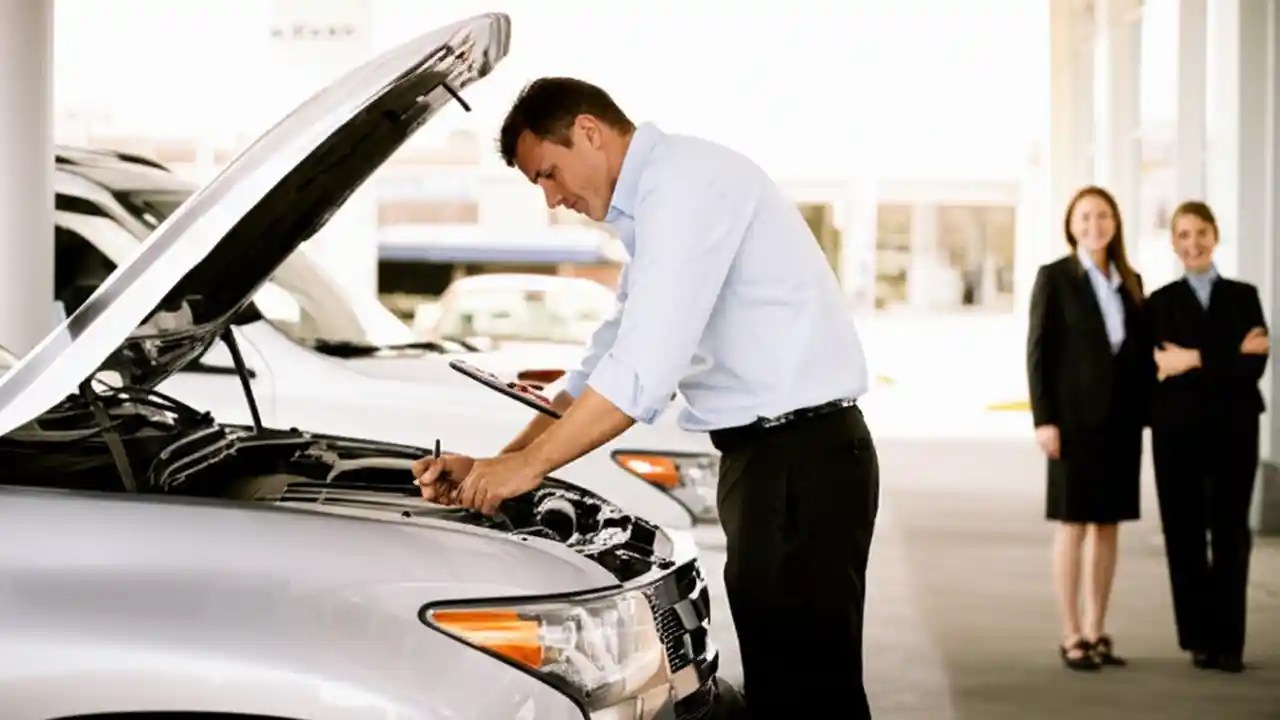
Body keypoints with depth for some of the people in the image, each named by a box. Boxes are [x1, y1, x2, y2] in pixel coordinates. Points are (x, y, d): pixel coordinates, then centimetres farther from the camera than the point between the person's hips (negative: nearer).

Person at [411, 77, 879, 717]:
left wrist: (527, 464, -13)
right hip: (765, 456, 11)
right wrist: (493, 465, 14)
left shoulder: (683, 181, -14)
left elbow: (646, 366, -21)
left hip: (803, 456, -11)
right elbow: (611, 358, 21)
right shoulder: (652, 207, 20)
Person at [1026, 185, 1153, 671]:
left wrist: (1143, 417, 5)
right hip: (1076, 418, -5)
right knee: (1073, 525, -1)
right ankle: (1072, 636, 3)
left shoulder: (1130, 281, 11)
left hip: (1121, 419, 5)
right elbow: (1038, 351, -6)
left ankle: (1096, 631, 14)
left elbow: (1142, 353, 11)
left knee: (1108, 525, 7)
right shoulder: (1054, 277, -2)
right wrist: (1044, 419, -12)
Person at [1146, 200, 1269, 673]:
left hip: (1233, 428, 0)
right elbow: (1159, 371, -8)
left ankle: (1229, 640, 5)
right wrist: (1230, 358, -13)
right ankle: (1200, 638, 9)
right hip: (1178, 431, 0)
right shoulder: (1161, 302, 6)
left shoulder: (1243, 297, 9)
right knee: (1185, 533, 1)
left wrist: (1196, 361, -13)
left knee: (1230, 532, 0)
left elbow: (1255, 366, -5)